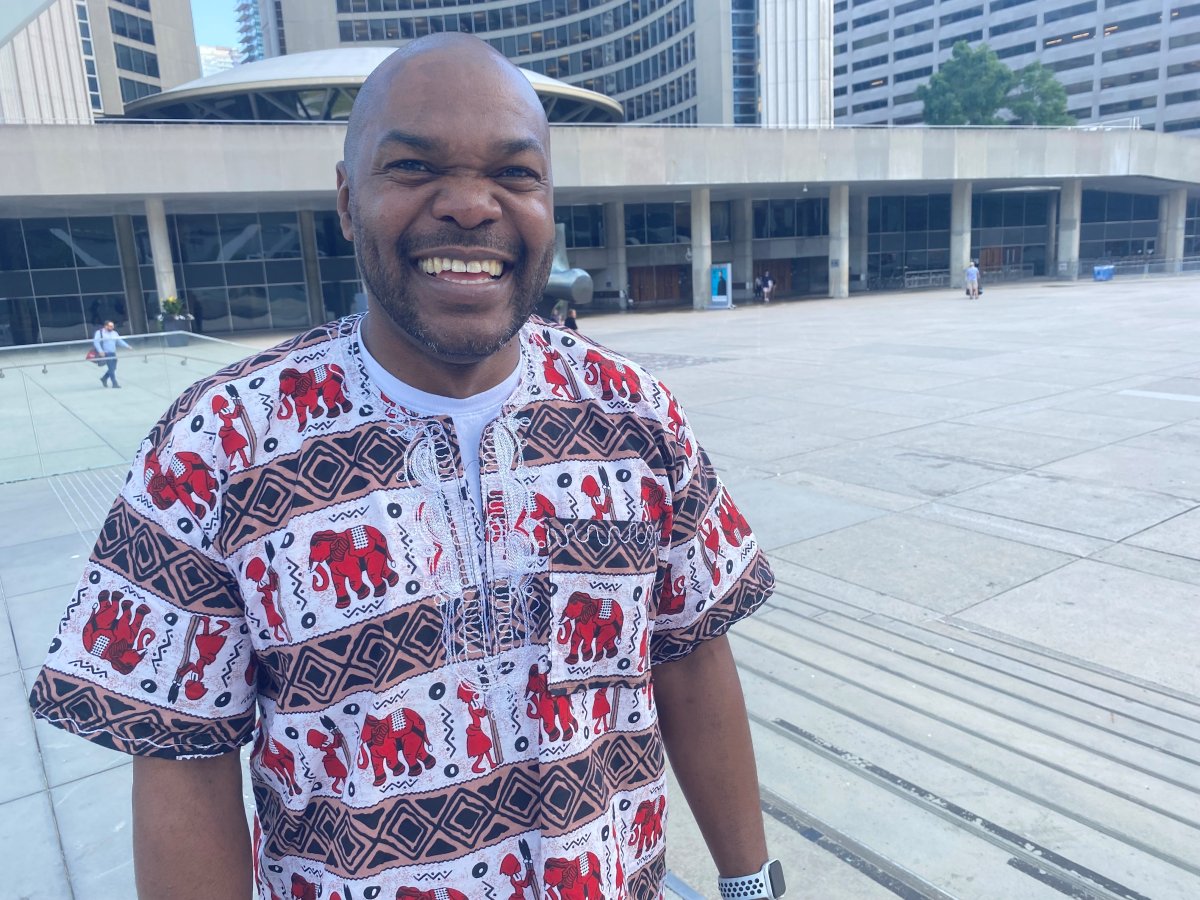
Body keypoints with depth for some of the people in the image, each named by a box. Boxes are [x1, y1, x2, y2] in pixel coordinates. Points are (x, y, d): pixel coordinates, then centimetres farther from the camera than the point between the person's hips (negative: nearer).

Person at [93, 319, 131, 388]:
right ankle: (114, 384, -5)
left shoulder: (114, 333, 15)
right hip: (106, 354, -7)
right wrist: (100, 351, -21)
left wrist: (127, 346, 3)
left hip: (113, 354, 7)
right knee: (111, 369, -10)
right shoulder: (99, 332, -3)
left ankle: (104, 378, 29)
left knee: (113, 368, 6)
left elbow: (120, 341, 17)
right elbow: (95, 342, -9)